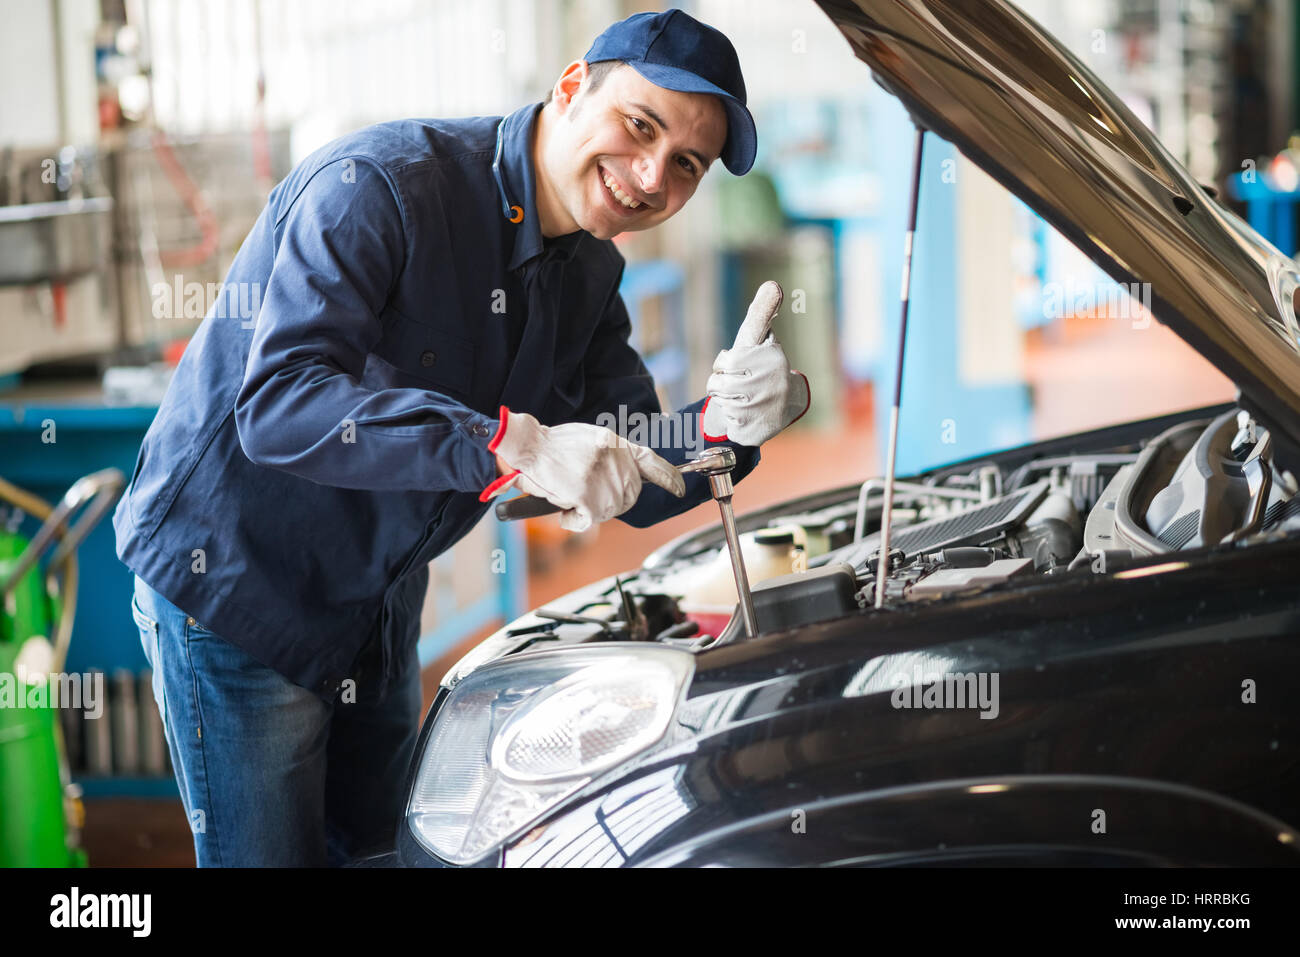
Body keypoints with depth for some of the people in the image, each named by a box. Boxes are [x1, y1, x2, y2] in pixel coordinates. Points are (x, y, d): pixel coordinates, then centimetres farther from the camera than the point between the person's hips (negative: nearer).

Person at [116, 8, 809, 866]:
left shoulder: (589, 276, 2)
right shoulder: (378, 186, -24)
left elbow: (634, 487, 1)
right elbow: (278, 406, -36)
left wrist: (730, 425, -22)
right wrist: (511, 446, -45)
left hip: (378, 607, 8)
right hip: (231, 580, -8)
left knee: (380, 851, 18)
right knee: (270, 858, -2)